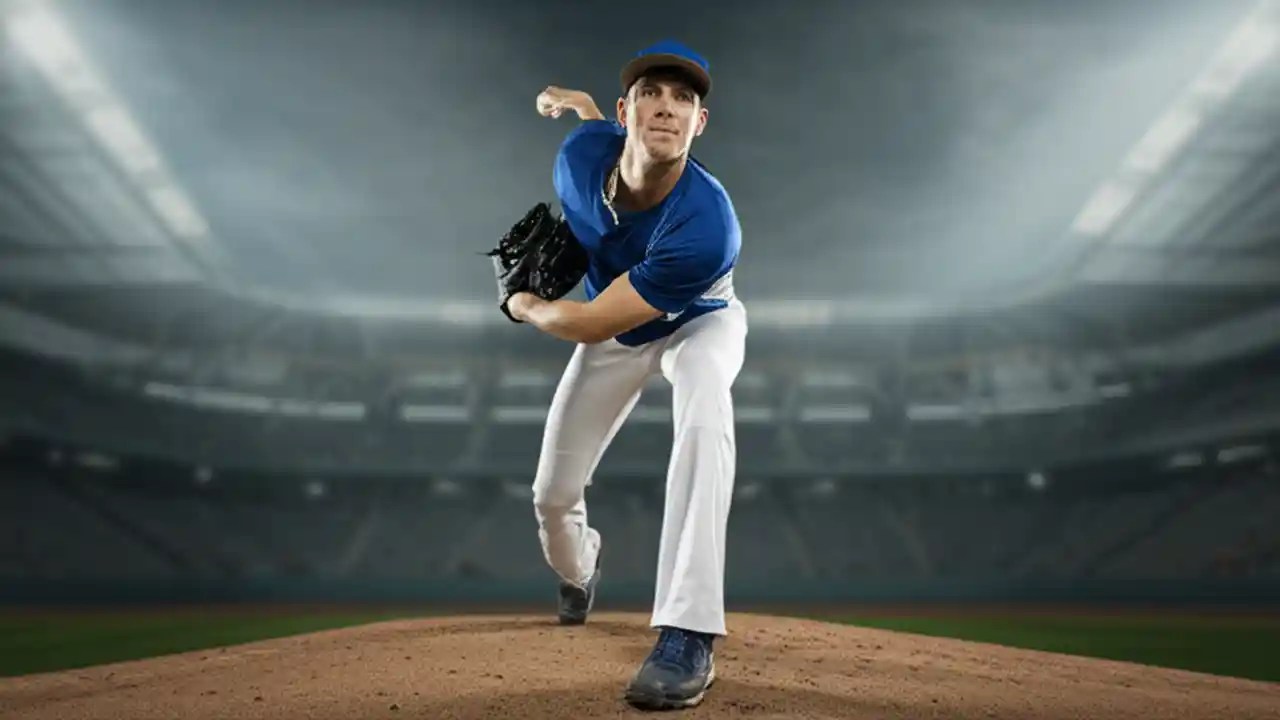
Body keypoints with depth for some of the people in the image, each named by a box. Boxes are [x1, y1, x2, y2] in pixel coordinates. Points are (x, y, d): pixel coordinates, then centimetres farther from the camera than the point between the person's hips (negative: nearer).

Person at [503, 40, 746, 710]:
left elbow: (588, 324, -32)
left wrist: (521, 304, -18)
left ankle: (688, 633, -41)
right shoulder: (579, 158, -27)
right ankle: (578, 571, 46)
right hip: (614, 337, 5)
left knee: (703, 401, -41)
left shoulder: (707, 226, -41)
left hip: (698, 322, -4)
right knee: (552, 496, 7)